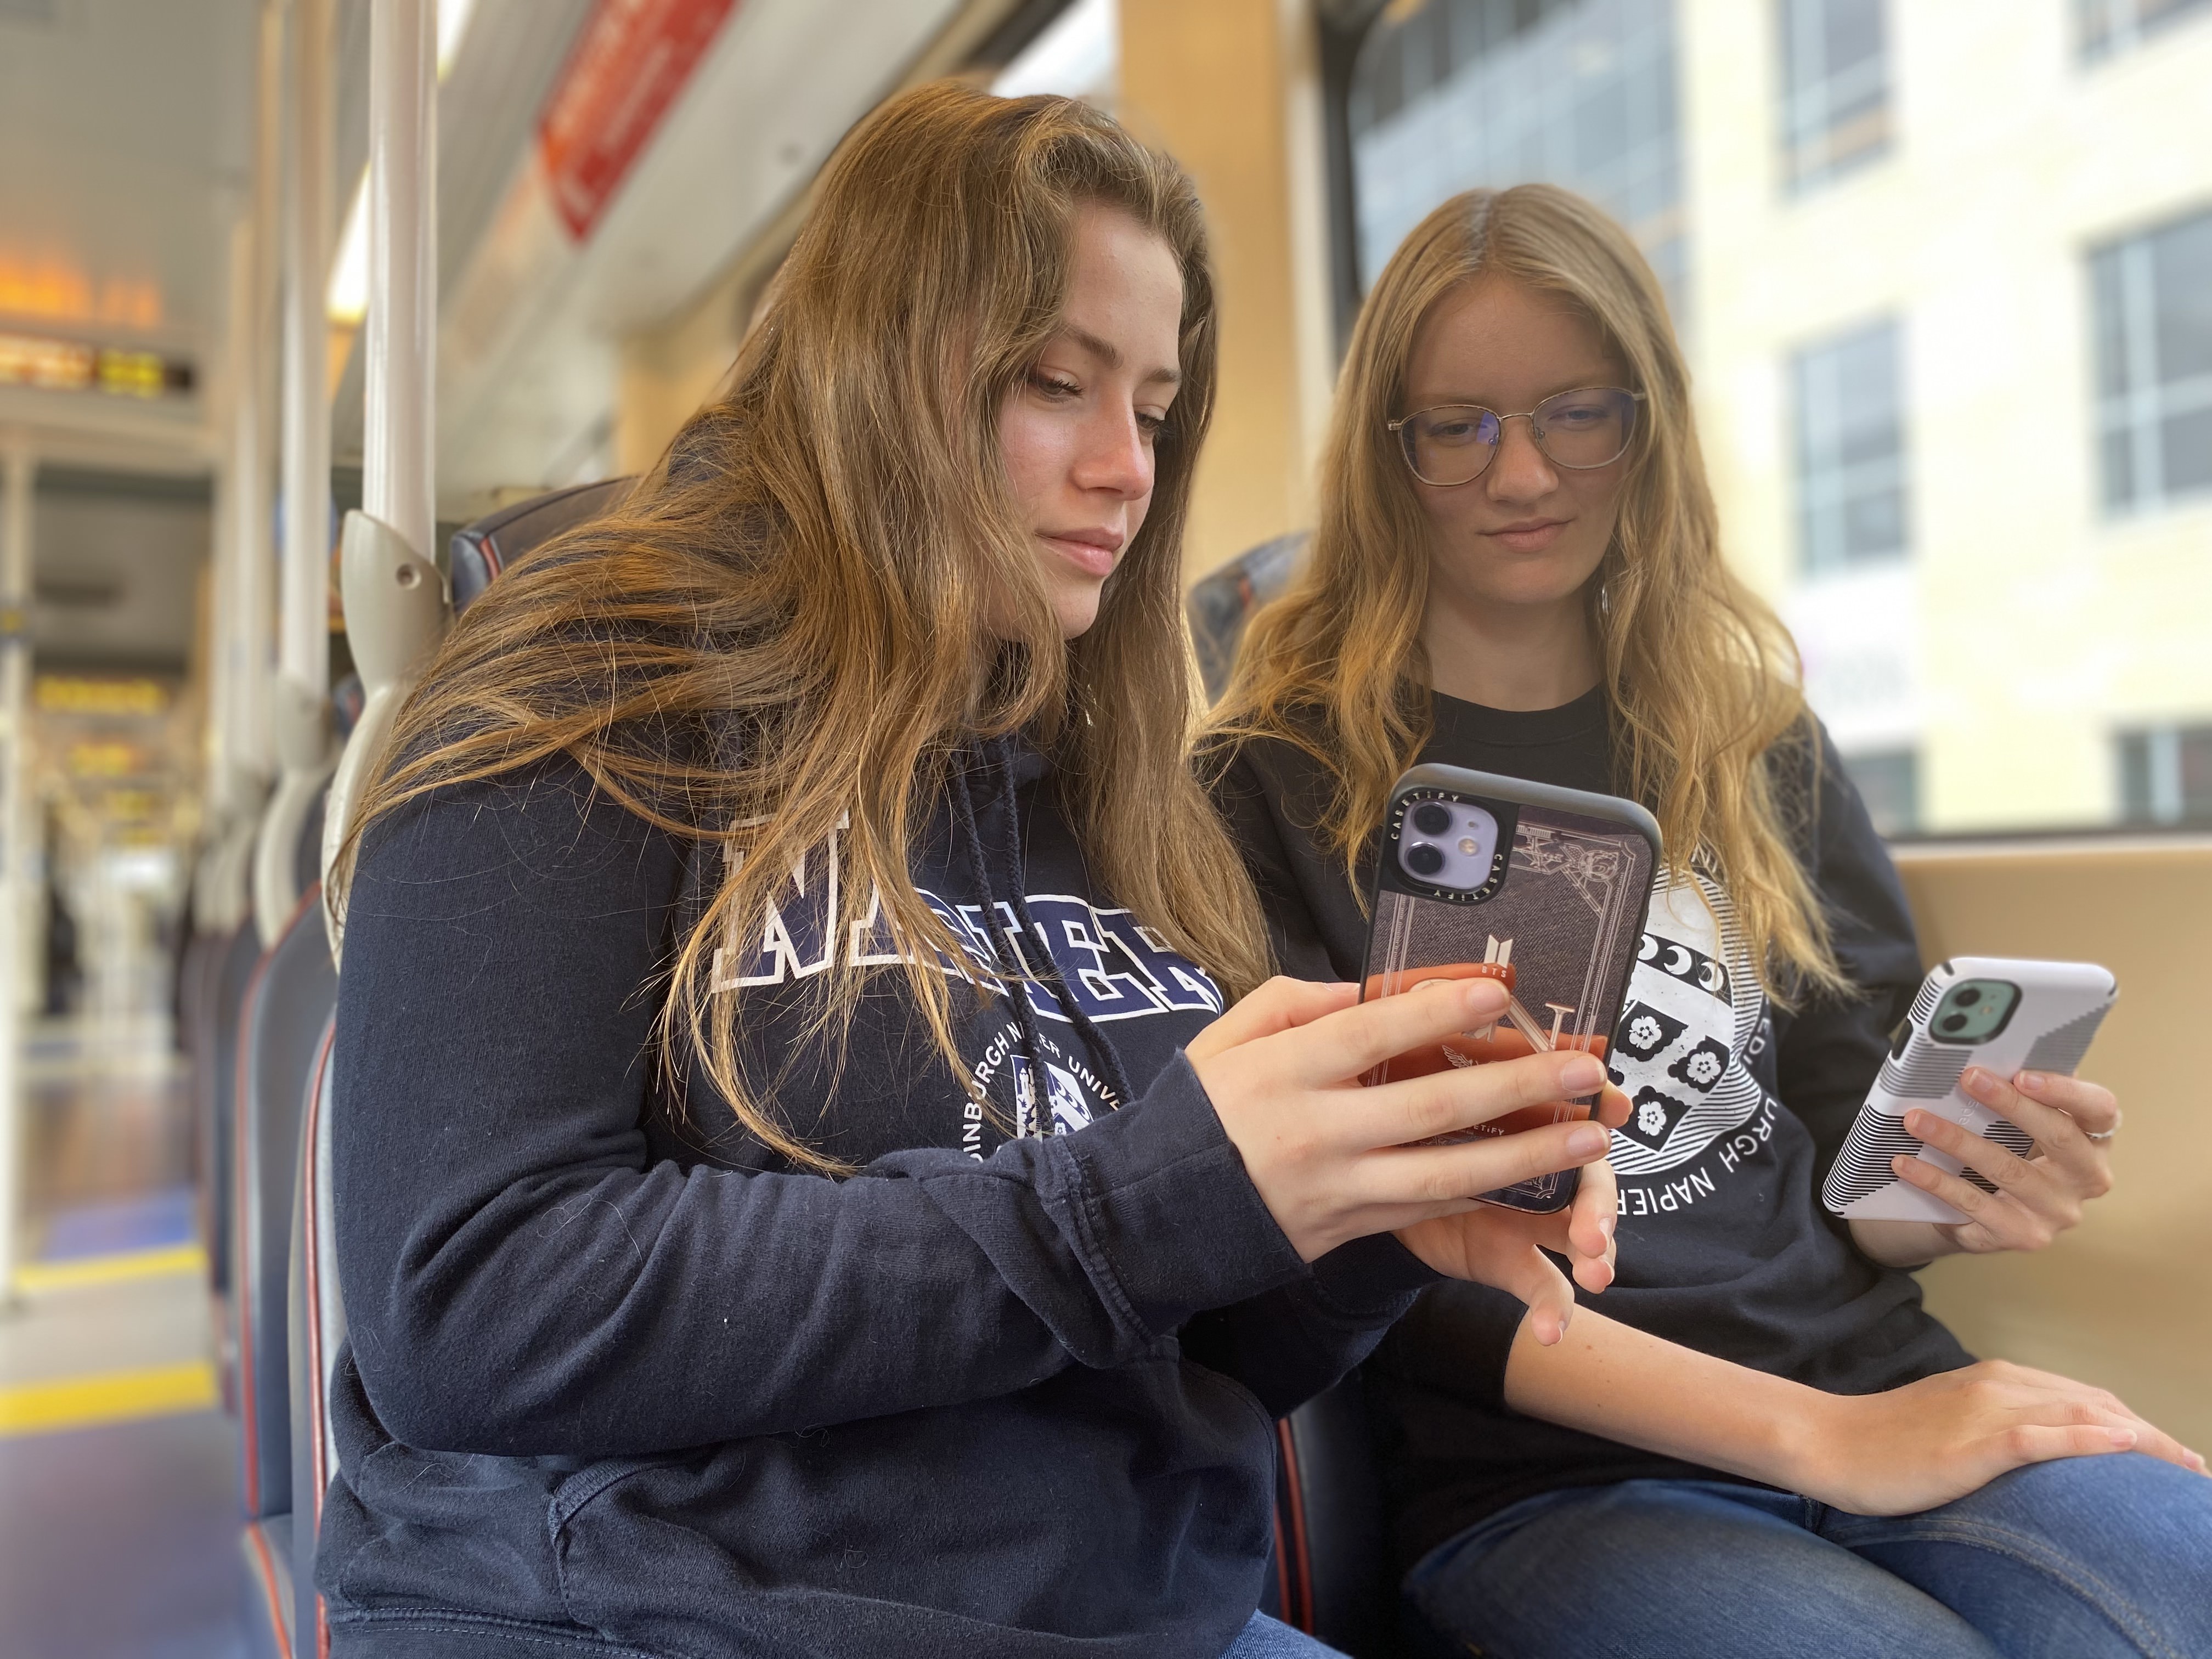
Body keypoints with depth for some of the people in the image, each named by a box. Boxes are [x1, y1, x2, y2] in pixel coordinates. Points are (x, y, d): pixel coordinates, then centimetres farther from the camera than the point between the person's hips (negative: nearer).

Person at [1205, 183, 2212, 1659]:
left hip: (1882, 1393, 5)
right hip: (1534, 1481, -4)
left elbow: (1853, 1139, 14)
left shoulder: (1754, 736, 10)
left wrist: (1965, 1193, -11)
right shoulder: (1283, 783, -5)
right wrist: (1814, 1435, -15)